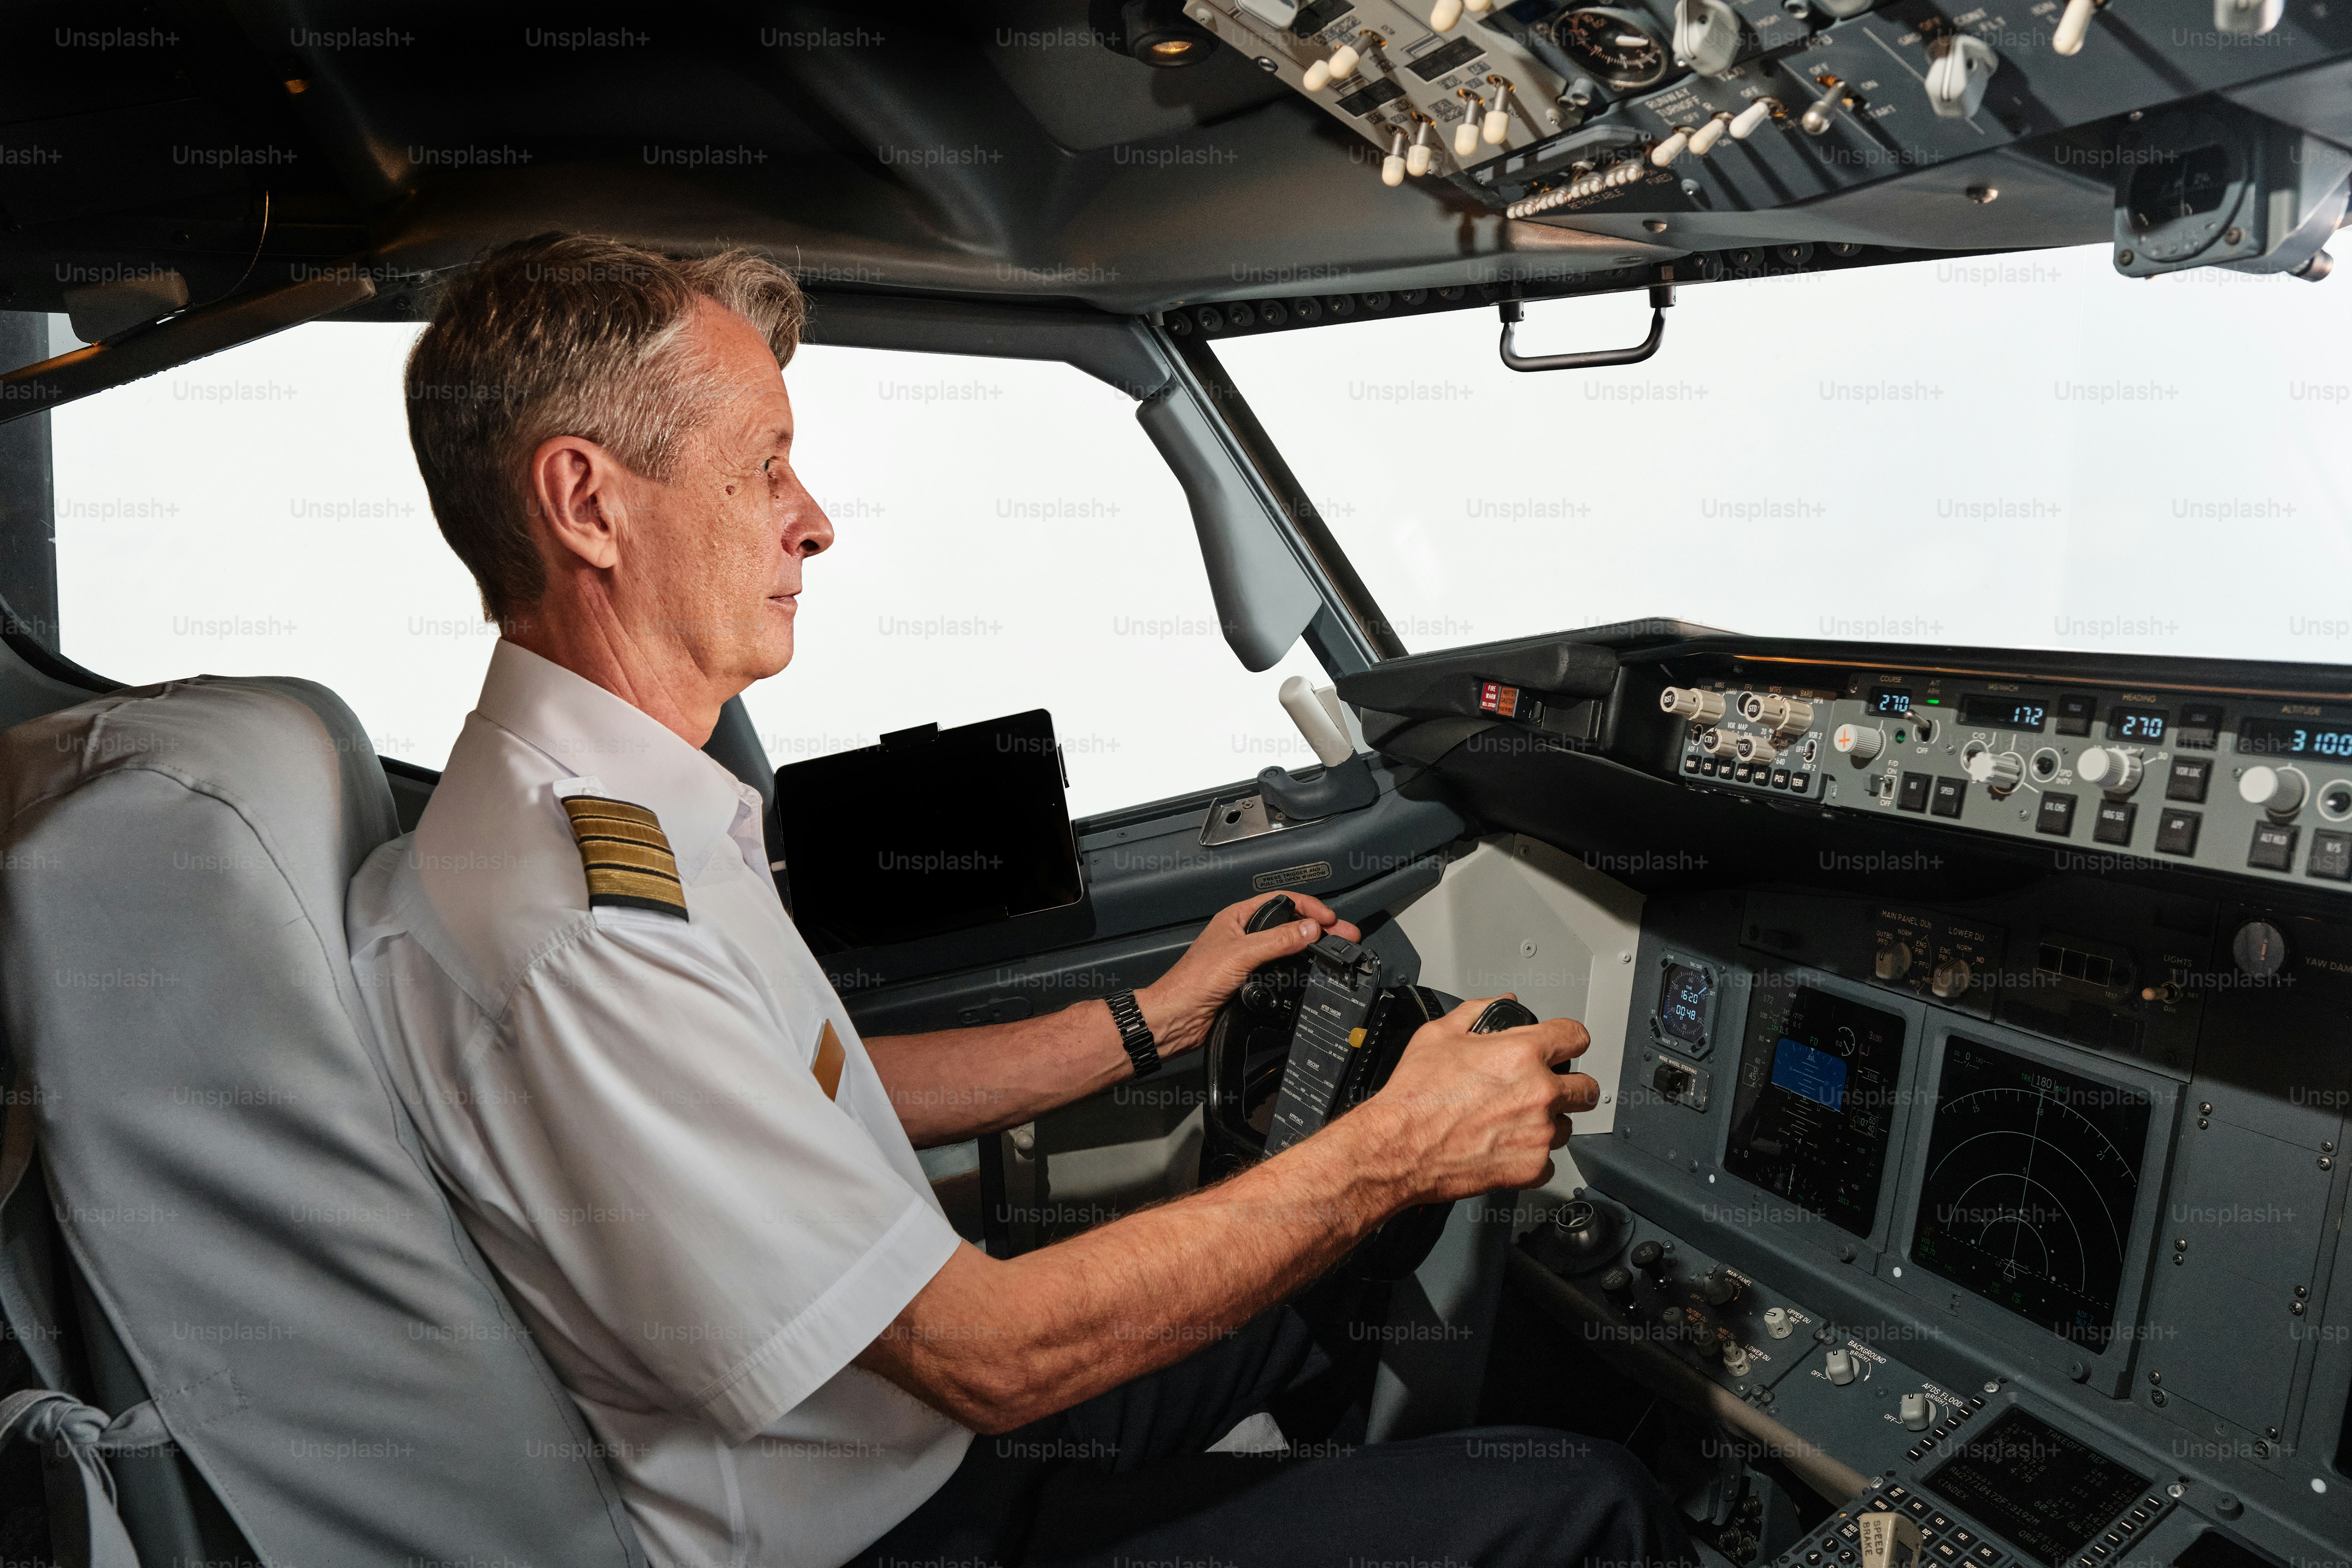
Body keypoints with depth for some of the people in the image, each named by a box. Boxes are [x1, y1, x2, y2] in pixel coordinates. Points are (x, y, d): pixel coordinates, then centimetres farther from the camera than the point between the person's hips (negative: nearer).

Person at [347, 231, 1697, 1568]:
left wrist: (1155, 1020, 10)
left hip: (912, 1400, 9)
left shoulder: (591, 805, 1)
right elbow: (989, 1353, -29)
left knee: (1336, 1295, 21)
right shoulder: (573, 935, -32)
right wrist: (1397, 1153, -20)